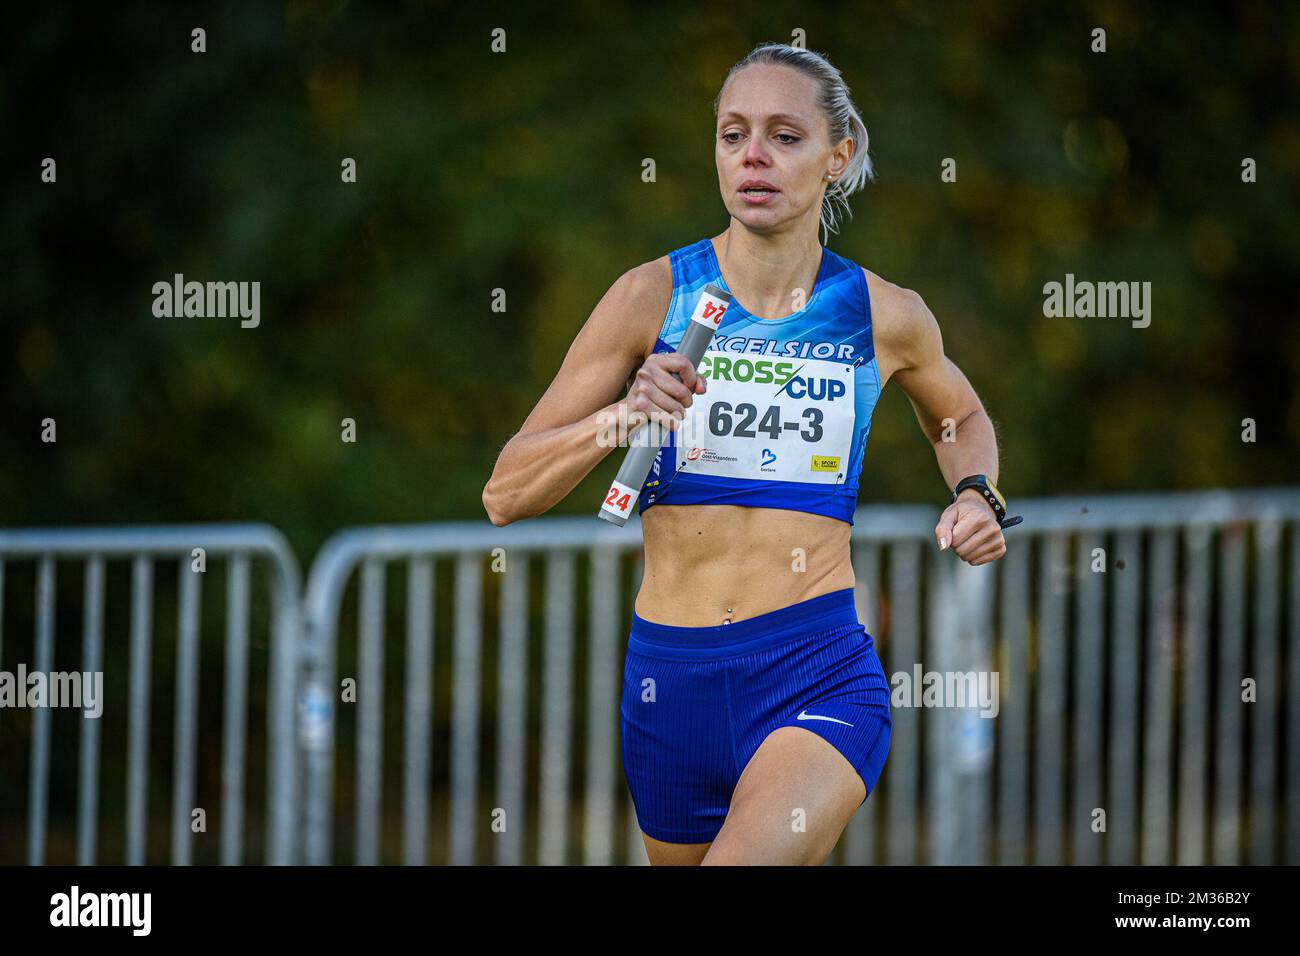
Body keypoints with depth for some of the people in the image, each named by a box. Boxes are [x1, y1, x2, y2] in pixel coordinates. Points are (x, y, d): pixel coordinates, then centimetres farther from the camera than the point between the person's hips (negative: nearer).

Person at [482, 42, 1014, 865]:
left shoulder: (888, 317, 3)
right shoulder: (653, 297, -1)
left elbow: (961, 417, 28)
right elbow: (505, 495, -2)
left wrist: (978, 498, 7)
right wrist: (621, 418, -18)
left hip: (822, 674, -2)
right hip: (669, 673, 2)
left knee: (750, 859, -29)